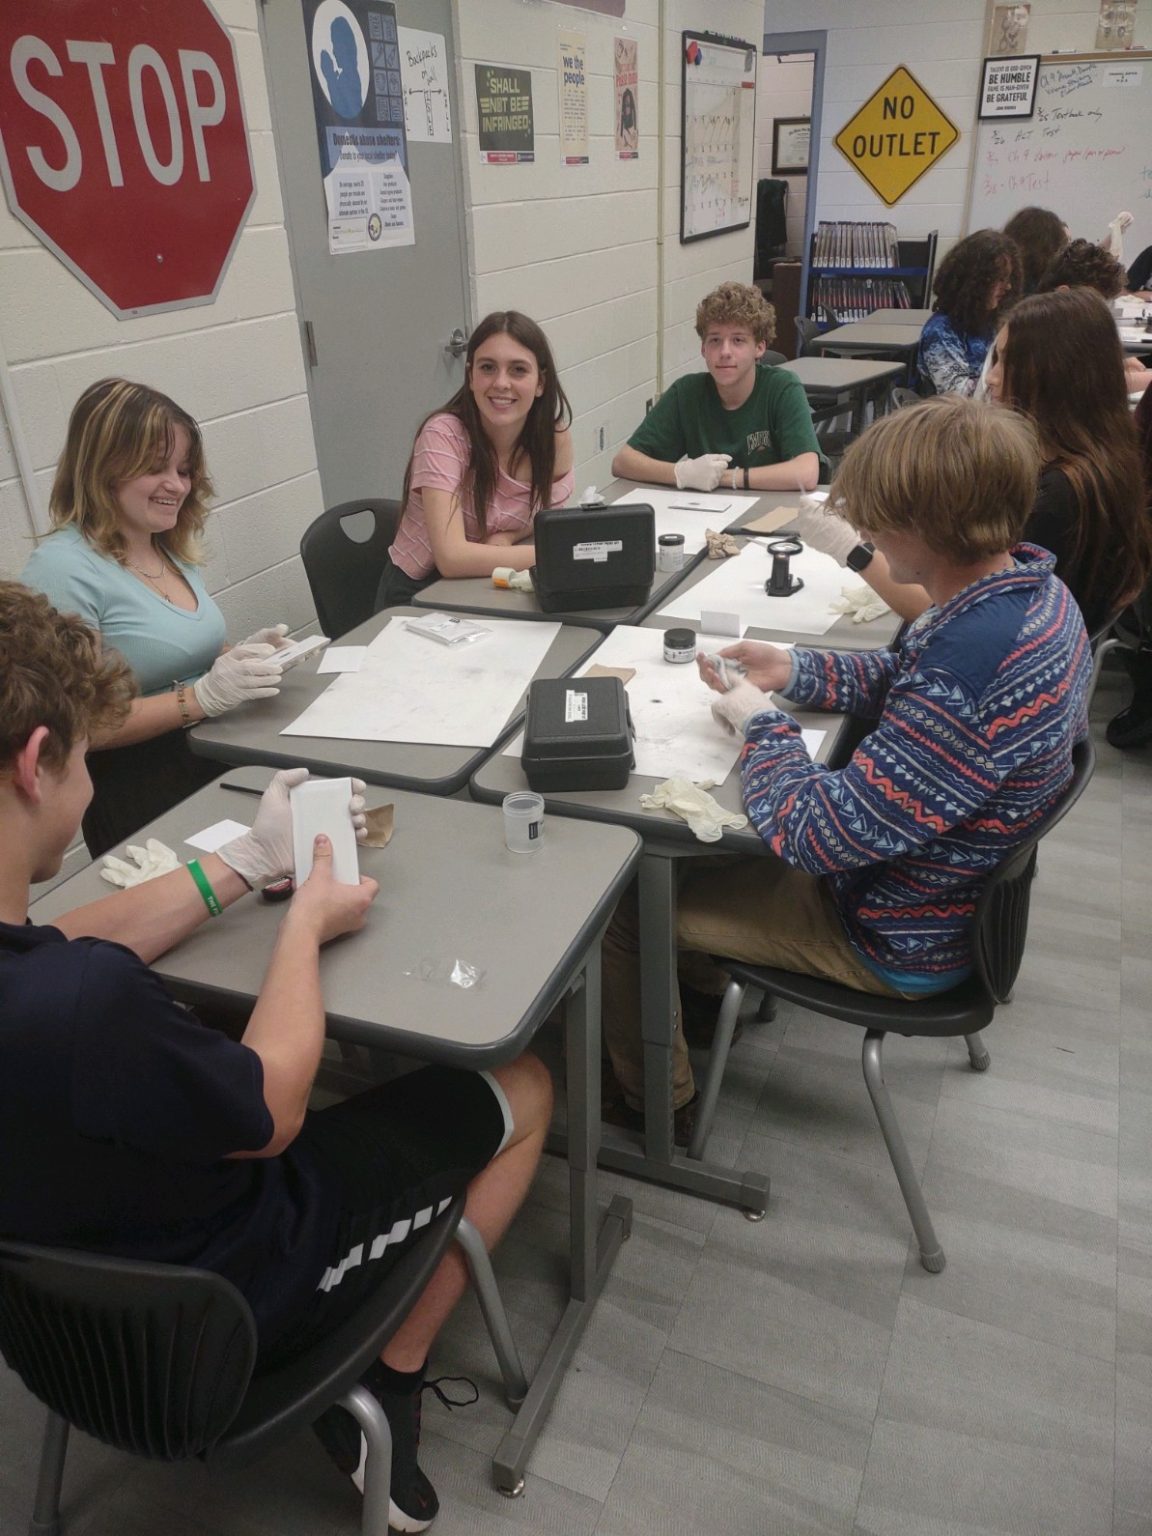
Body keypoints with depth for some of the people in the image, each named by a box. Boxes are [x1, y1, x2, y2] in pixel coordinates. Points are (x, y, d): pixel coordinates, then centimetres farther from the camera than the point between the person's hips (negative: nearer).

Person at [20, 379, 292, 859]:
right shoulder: (62, 568, -14)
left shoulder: (174, 549, 10)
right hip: (140, 801, -7)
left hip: (219, 766, 8)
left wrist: (238, 658, 0)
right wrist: (203, 696, -23)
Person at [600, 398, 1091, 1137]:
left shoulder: (966, 678, -40)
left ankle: (655, 1098, 27)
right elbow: (906, 679, 9)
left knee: (625, 900, 3)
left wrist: (761, 722, -17)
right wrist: (796, 669, -4)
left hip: (898, 940, -9)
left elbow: (814, 838, -32)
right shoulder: (1032, 583, -9)